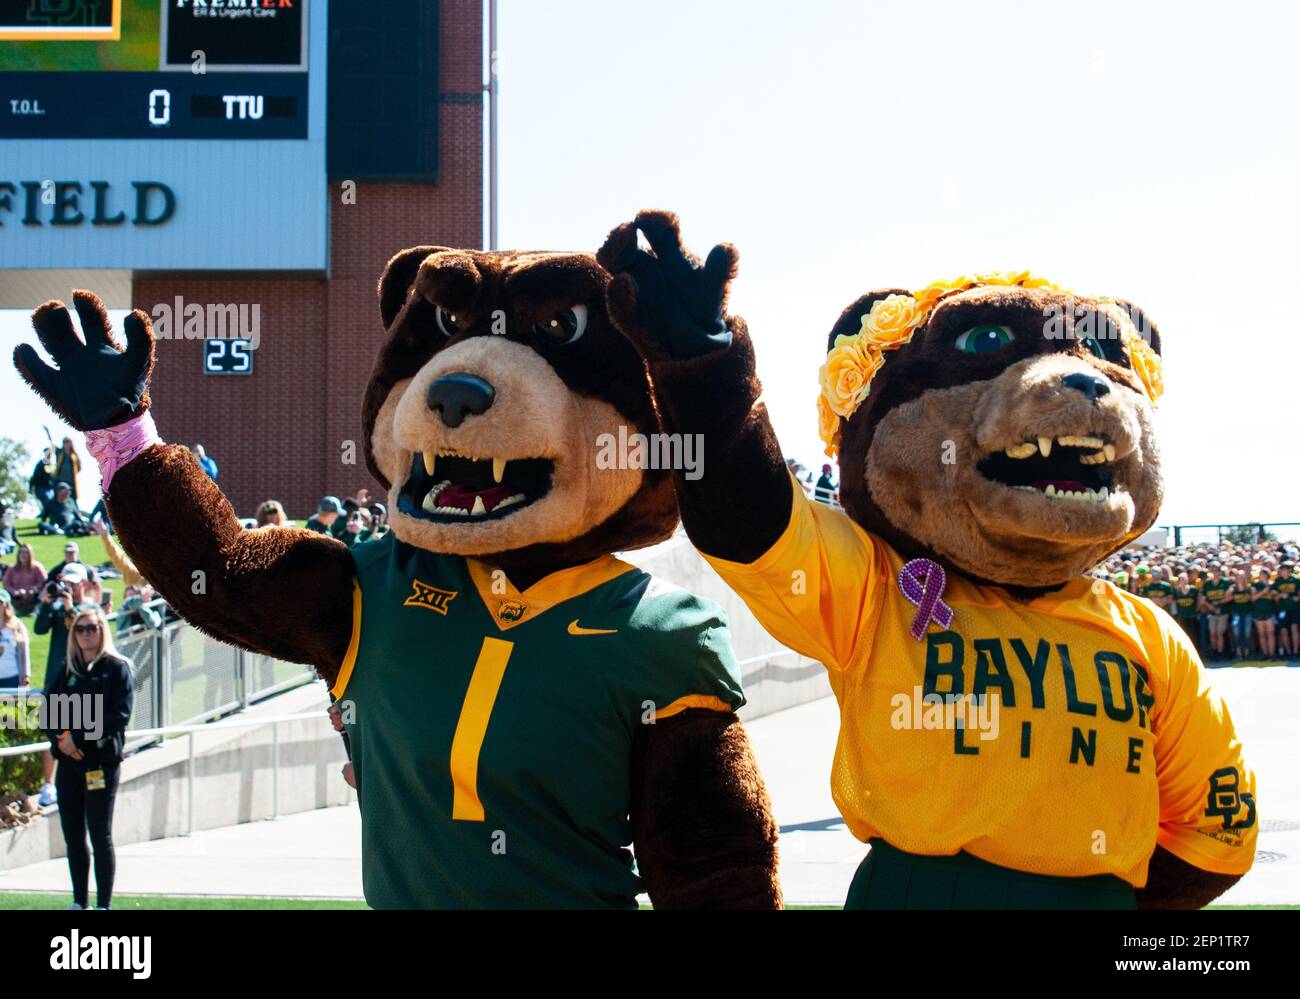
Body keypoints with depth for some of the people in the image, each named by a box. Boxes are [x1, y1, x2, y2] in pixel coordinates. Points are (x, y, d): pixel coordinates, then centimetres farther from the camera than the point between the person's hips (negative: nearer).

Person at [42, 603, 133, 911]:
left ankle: (104, 904, 2)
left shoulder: (117, 668, -1)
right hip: (69, 761, 5)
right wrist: (60, 738, -10)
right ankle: (79, 902, 17)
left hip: (101, 761, -5)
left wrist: (78, 736, -15)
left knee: (100, 836, -3)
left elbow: (120, 715, -11)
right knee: (73, 835, 7)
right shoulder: (68, 671, 15)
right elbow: (49, 710, 9)